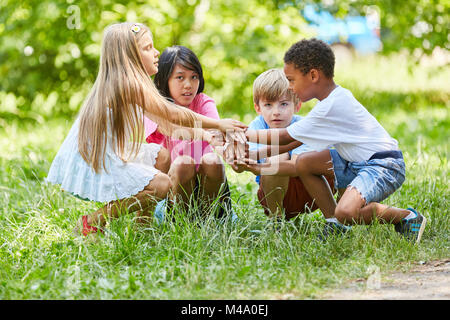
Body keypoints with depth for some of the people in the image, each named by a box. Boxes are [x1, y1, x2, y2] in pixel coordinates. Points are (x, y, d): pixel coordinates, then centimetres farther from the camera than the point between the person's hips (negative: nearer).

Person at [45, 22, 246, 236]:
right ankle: (92, 223, -8)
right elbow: (172, 115, -19)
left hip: (105, 156, 10)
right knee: (161, 184, -19)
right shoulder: (130, 84, -19)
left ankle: (143, 220, 21)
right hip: (96, 167, -10)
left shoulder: (118, 82, 10)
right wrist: (218, 124, -10)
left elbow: (163, 122, 16)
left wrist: (198, 133, 9)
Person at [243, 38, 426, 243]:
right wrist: (265, 168, 15)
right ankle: (335, 226, 8)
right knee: (304, 163, 3)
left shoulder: (331, 108, -20)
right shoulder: (336, 99, 10)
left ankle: (407, 217, -8)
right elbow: (296, 142, 16)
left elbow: (285, 137, -12)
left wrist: (247, 134, -1)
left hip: (384, 166, -10)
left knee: (346, 212, -32)